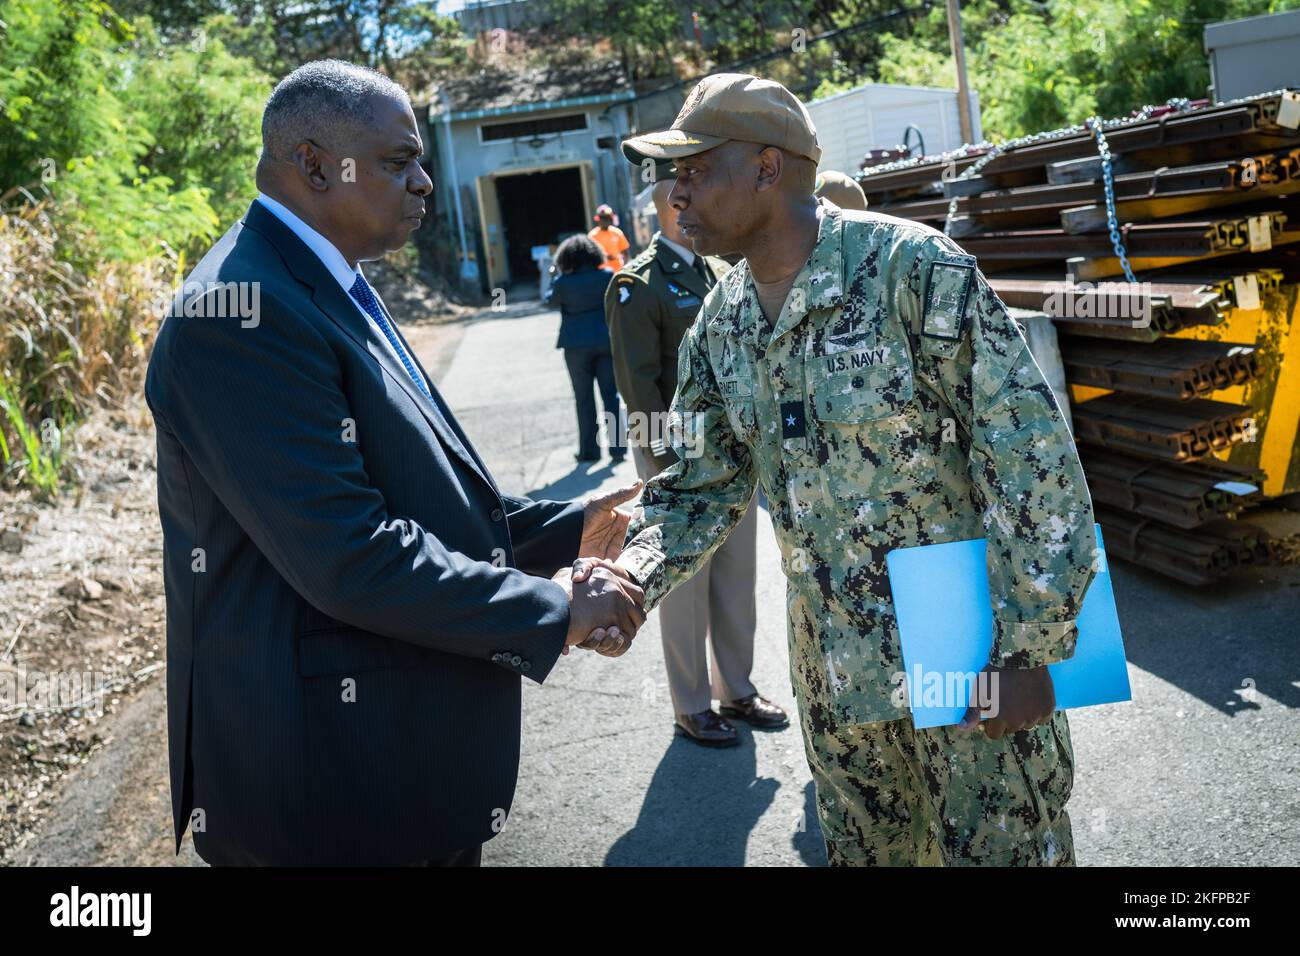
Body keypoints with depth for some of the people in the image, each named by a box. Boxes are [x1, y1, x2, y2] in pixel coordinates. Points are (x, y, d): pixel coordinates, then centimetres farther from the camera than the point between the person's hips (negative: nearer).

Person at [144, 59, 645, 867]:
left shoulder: (334, 293, 10)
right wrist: (551, 611, -19)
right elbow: (348, 555, -27)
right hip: (335, 769, -9)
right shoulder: (242, 312, -22)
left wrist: (565, 528, 7)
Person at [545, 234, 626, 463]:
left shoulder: (563, 282, -10)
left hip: (577, 346, -1)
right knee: (611, 394, 7)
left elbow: (550, 300, 8)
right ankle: (617, 447, 7)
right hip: (606, 341, 2)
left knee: (584, 398, 9)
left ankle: (589, 450, 13)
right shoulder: (607, 276, -5)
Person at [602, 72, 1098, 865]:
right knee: (863, 849, 20)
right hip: (833, 671, 6)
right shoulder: (721, 323, 2)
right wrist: (630, 579, -12)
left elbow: (1032, 456, -18)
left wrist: (1031, 649, -18)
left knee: (1002, 846, 9)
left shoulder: (913, 267, -19)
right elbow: (704, 485, 7)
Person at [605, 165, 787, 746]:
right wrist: (669, 459, -16)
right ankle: (691, 708, 18)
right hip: (678, 455, -7)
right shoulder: (638, 285, -10)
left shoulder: (722, 273, 13)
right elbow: (639, 383, -14)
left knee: (737, 576, 14)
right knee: (686, 584, 4)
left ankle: (737, 690, 30)